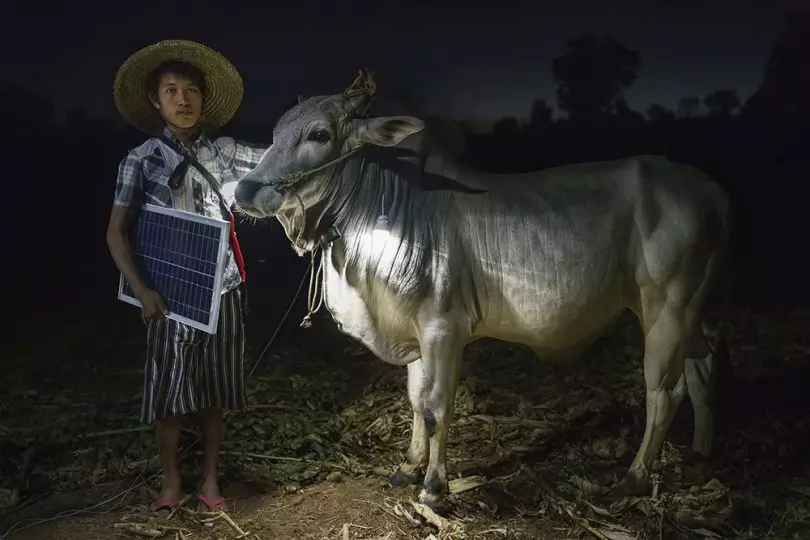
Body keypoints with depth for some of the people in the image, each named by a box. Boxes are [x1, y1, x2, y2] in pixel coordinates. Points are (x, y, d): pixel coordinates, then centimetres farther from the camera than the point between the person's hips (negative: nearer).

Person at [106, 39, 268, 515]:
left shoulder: (224, 151, 2)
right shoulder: (141, 160, -3)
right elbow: (117, 233, -4)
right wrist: (141, 290, -15)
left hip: (223, 290, 2)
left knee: (215, 387, 11)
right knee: (169, 386, 9)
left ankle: (211, 477, 28)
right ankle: (172, 481, 28)